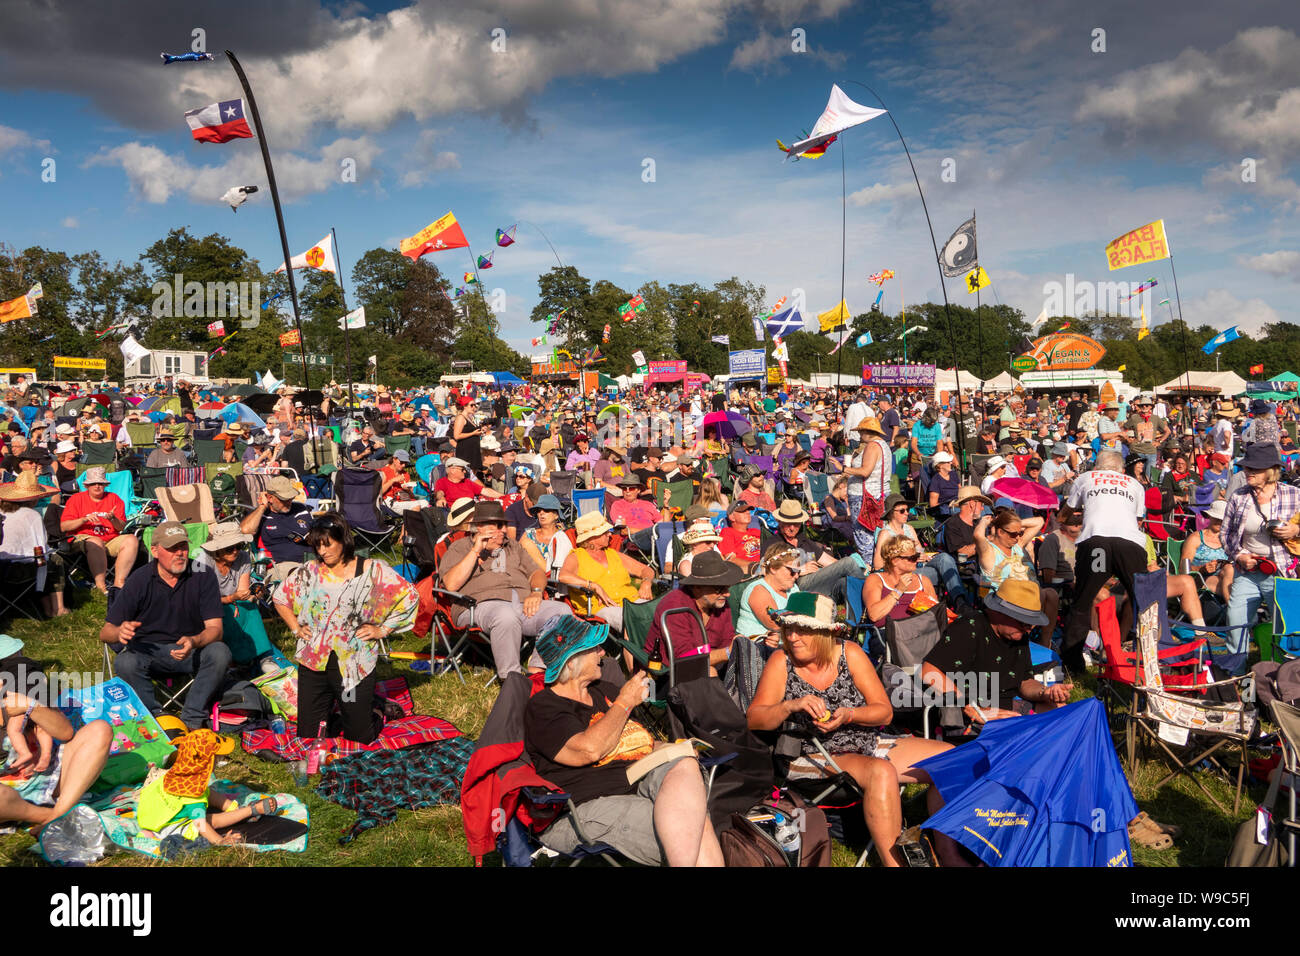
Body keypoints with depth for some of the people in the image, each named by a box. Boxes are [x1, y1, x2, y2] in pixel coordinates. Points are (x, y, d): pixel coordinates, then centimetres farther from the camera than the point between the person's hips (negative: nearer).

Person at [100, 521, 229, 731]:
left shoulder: (203, 577, -7)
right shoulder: (139, 580, -8)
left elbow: (215, 628, -12)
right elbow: (105, 632, -8)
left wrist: (194, 642, -35)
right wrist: (120, 632, -34)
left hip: (192, 649, 1)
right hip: (147, 649, 0)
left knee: (220, 652, -30)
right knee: (126, 662, -32)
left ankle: (192, 719, -22)